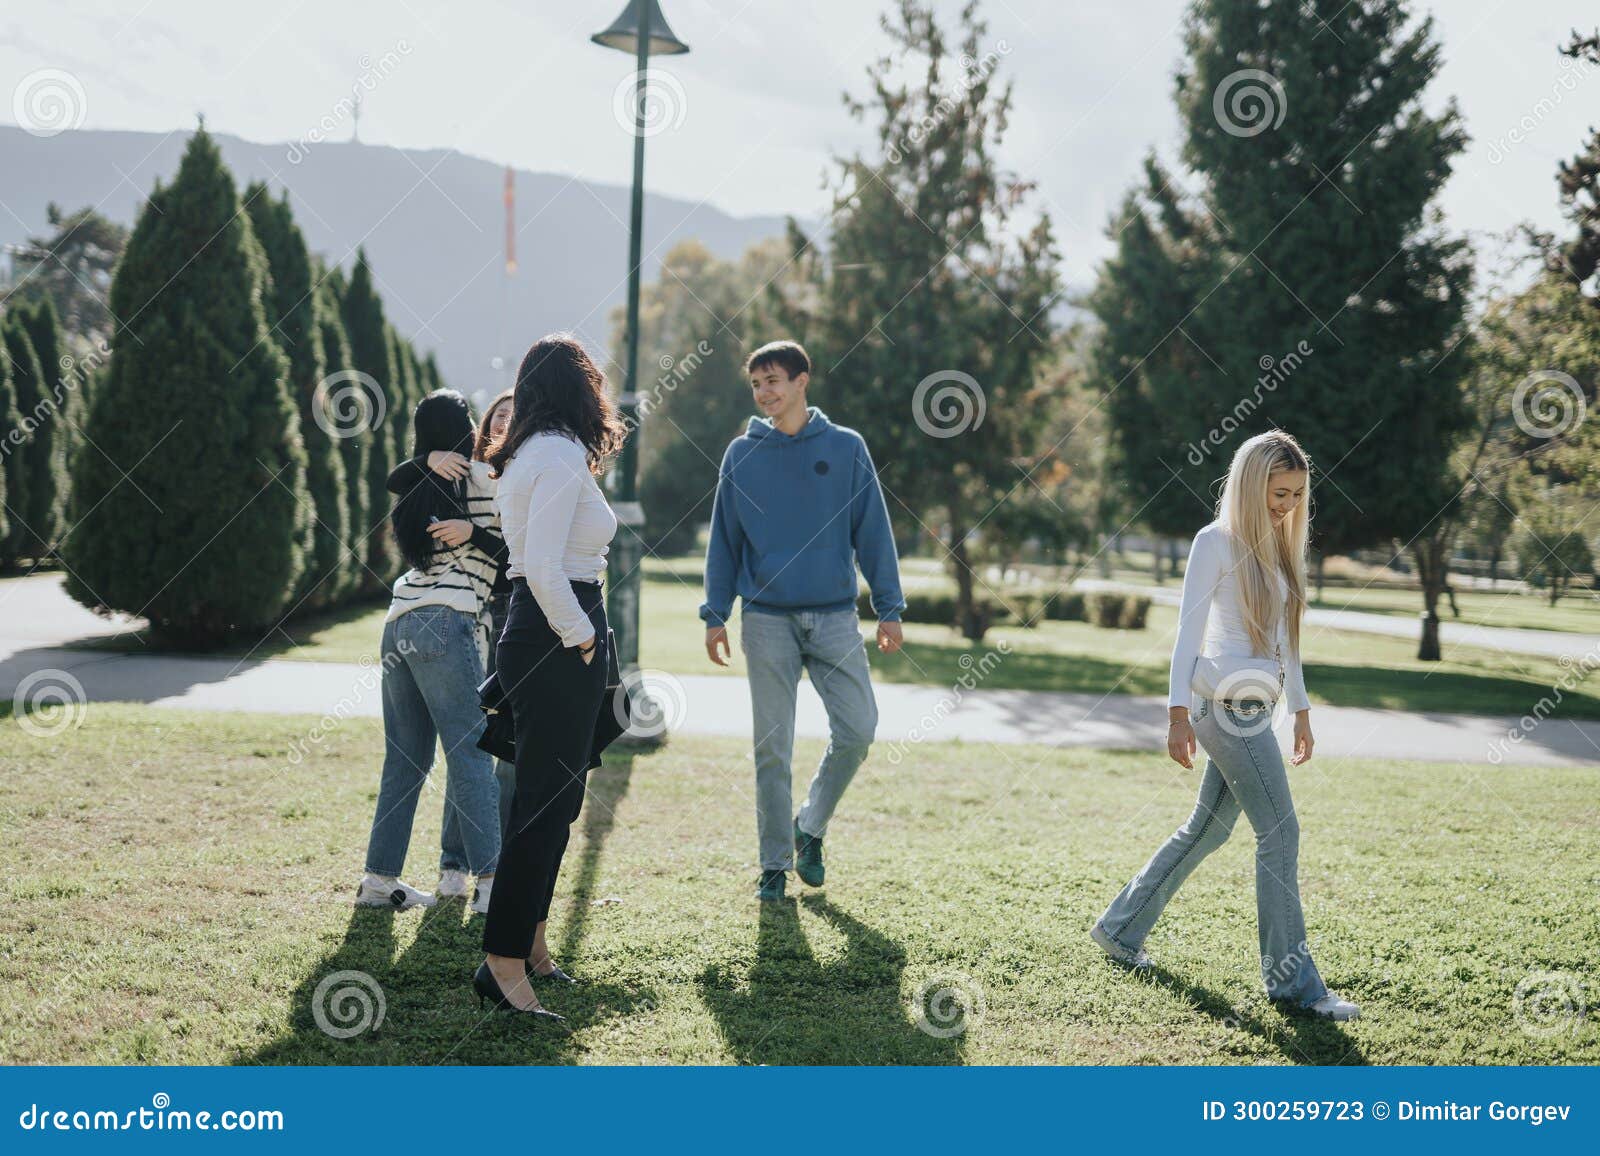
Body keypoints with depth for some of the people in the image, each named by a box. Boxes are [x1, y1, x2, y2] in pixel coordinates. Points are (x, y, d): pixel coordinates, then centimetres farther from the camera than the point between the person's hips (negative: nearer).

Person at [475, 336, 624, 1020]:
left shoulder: (526, 454, 16)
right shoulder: (562, 457, -15)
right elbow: (542, 566, -23)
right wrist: (579, 636, -15)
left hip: (537, 638, 10)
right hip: (555, 641, -10)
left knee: (554, 800, 17)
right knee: (545, 803, -7)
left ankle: (530, 946, 27)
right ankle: (504, 964, -4)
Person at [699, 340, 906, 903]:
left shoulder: (846, 448, 3)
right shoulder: (742, 454, 5)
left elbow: (873, 532, 3)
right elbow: (723, 540, 8)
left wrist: (889, 609, -2)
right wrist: (716, 615, 2)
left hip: (834, 614, 0)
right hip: (767, 618, 0)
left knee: (857, 729, -7)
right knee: (772, 747, 3)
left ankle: (811, 824, 17)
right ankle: (775, 863, 14)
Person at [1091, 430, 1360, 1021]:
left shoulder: (1274, 545, 16)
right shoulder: (1216, 541, -7)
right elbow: (1188, 629, -10)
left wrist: (1300, 707, 21)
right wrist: (1179, 712, -15)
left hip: (1253, 705, 8)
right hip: (1226, 701, -8)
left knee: (1207, 829, 13)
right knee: (1280, 831, -9)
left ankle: (1120, 928, 25)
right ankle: (1292, 977, -3)